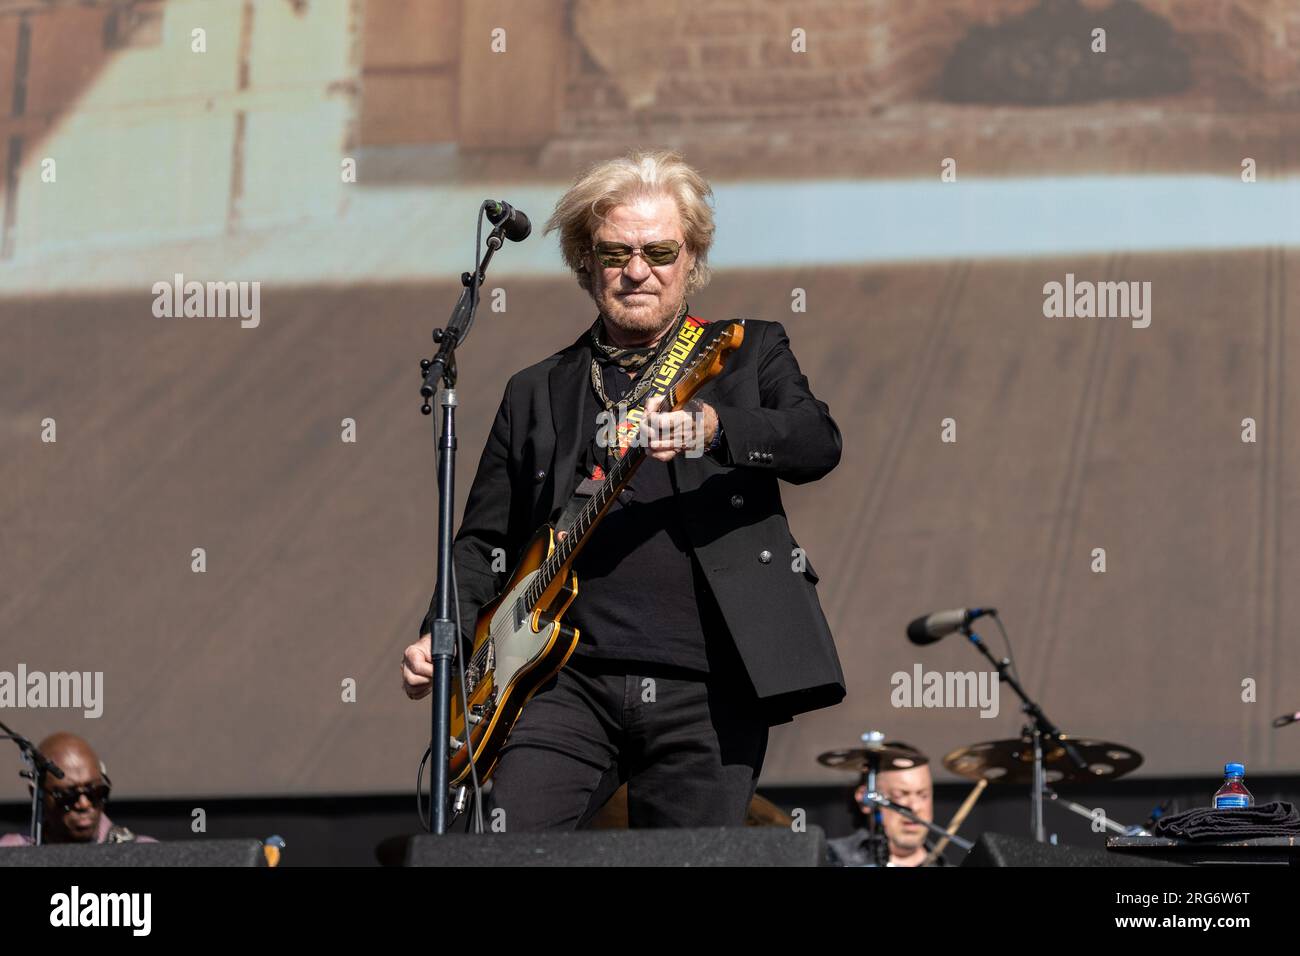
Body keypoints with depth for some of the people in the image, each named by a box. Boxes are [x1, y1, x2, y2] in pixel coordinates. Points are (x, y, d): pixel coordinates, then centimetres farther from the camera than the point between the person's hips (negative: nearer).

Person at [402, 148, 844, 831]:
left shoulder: (748, 354, 12)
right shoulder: (537, 394, 18)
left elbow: (819, 443, -7)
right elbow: (485, 541, 21)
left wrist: (715, 428, -26)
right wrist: (441, 637, 2)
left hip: (706, 695, -1)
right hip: (572, 680, 1)